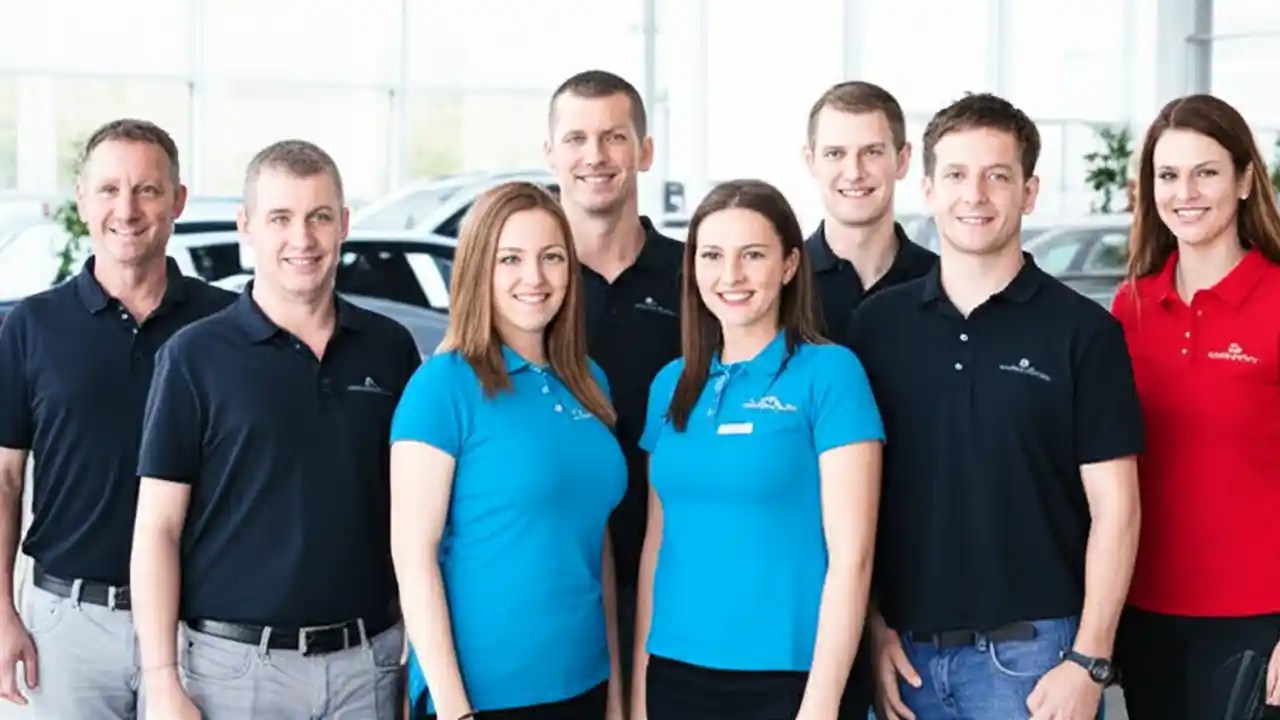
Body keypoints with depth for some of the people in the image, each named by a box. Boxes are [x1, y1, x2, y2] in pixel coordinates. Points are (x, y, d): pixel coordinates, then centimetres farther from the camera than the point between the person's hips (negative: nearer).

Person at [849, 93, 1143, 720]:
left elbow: (1114, 508, -4)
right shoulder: (877, 324, 6)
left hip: (1032, 650, -3)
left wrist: (1089, 660, -10)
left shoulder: (1084, 331, -2)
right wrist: (873, 629, 3)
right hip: (908, 650, 3)